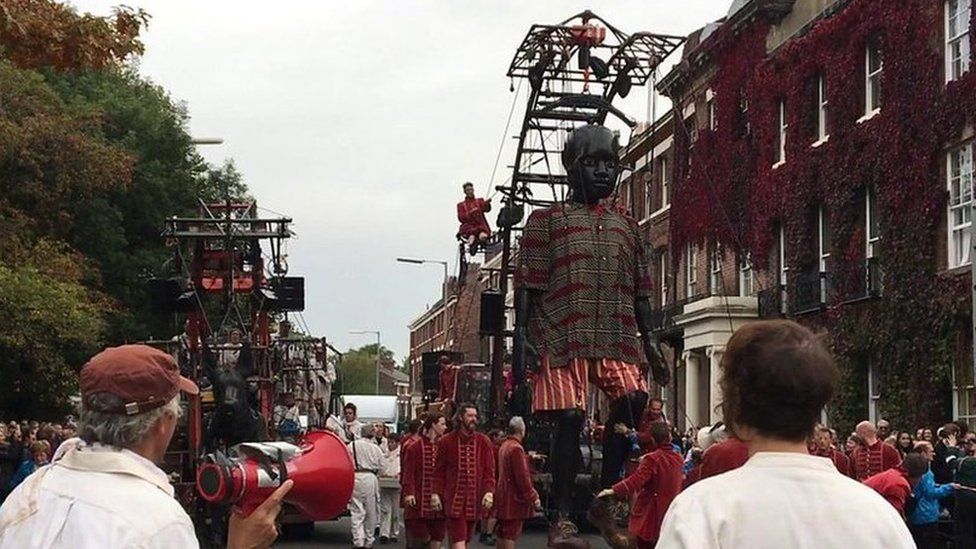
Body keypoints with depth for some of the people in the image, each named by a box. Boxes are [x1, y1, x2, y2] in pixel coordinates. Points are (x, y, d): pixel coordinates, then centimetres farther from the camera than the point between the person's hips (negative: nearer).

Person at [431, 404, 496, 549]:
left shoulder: (484, 442, 6)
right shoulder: (446, 442, 1)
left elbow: (489, 470, 4)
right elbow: (439, 471, 4)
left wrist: (489, 492, -9)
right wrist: (436, 493, -5)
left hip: (475, 501, 3)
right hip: (454, 500, -3)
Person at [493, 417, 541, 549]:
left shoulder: (504, 446, 11)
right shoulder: (516, 448, -18)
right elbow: (522, 477, -20)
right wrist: (533, 497, -16)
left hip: (503, 497, 9)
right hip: (514, 498, -9)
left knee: (502, 534, 13)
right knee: (511, 536, -6)